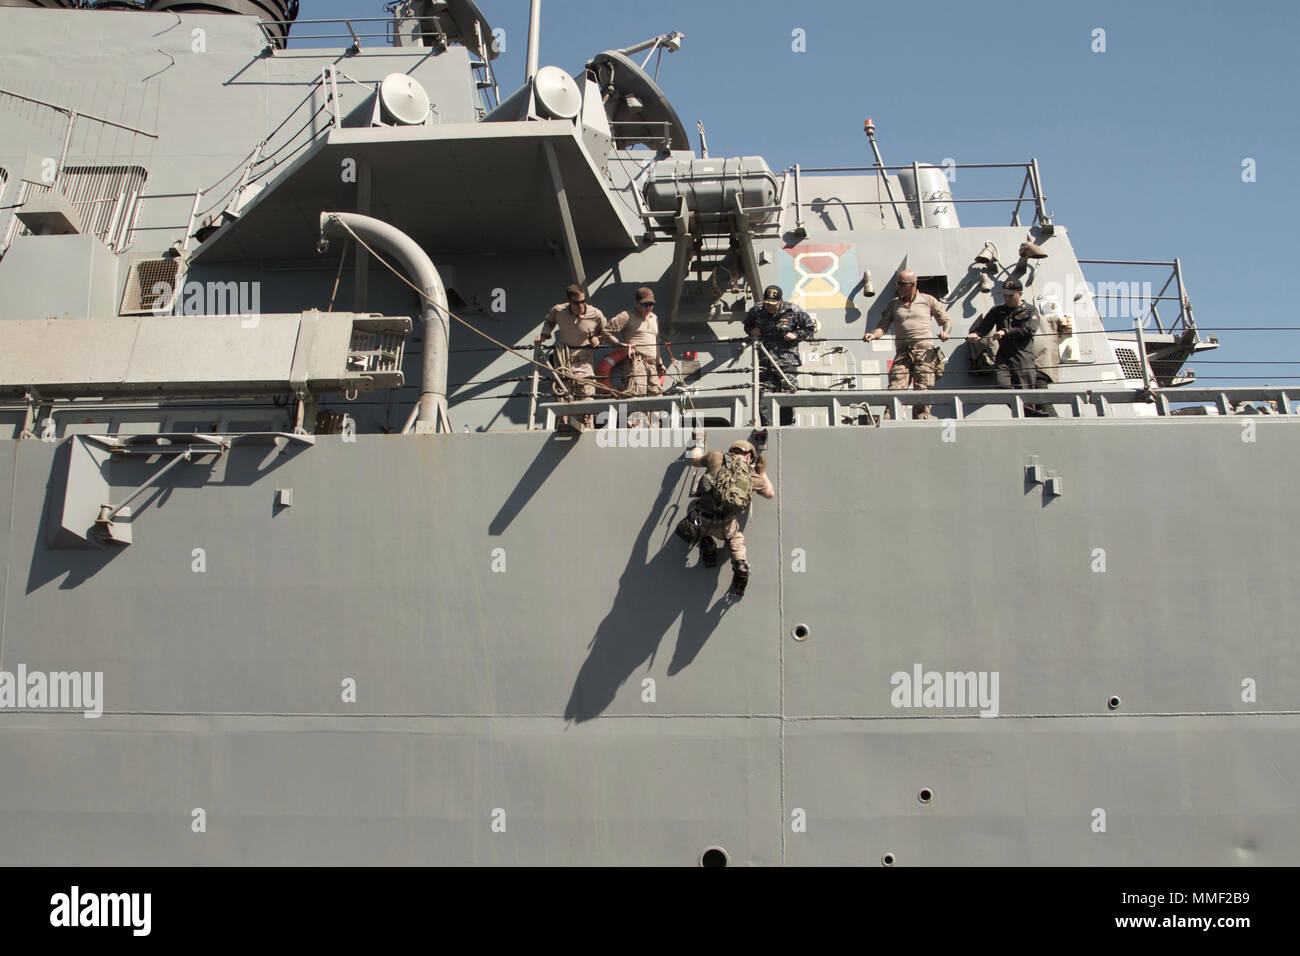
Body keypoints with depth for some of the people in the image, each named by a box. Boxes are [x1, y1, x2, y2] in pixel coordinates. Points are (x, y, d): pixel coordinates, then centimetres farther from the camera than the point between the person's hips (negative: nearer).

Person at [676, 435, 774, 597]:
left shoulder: (717, 458, 10)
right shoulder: (753, 477, 14)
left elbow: (695, 459, 30)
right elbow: (770, 493, 33)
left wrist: (698, 446, 50)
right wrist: (763, 472, 45)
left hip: (700, 522, -1)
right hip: (724, 527, 1)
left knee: (693, 506, 33)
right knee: (735, 536, 35)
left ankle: (706, 545, 21)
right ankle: (741, 565, 11)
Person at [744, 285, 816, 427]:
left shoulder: (793, 311, -4)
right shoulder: (756, 312, 5)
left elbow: (811, 328, 6)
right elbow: (747, 325, 25)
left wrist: (796, 335, -10)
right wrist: (752, 331, 3)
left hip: (787, 361, -3)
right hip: (764, 361, 3)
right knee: (763, 394, -3)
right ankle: (766, 425, 4)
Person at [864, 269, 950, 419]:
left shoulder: (928, 300, 12)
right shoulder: (894, 303, 18)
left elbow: (946, 320, 17)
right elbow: (883, 325, 10)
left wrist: (945, 332, -5)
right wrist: (874, 334, -11)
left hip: (925, 350, -2)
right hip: (902, 352, 2)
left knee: (923, 390, -9)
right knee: (895, 389, -13)